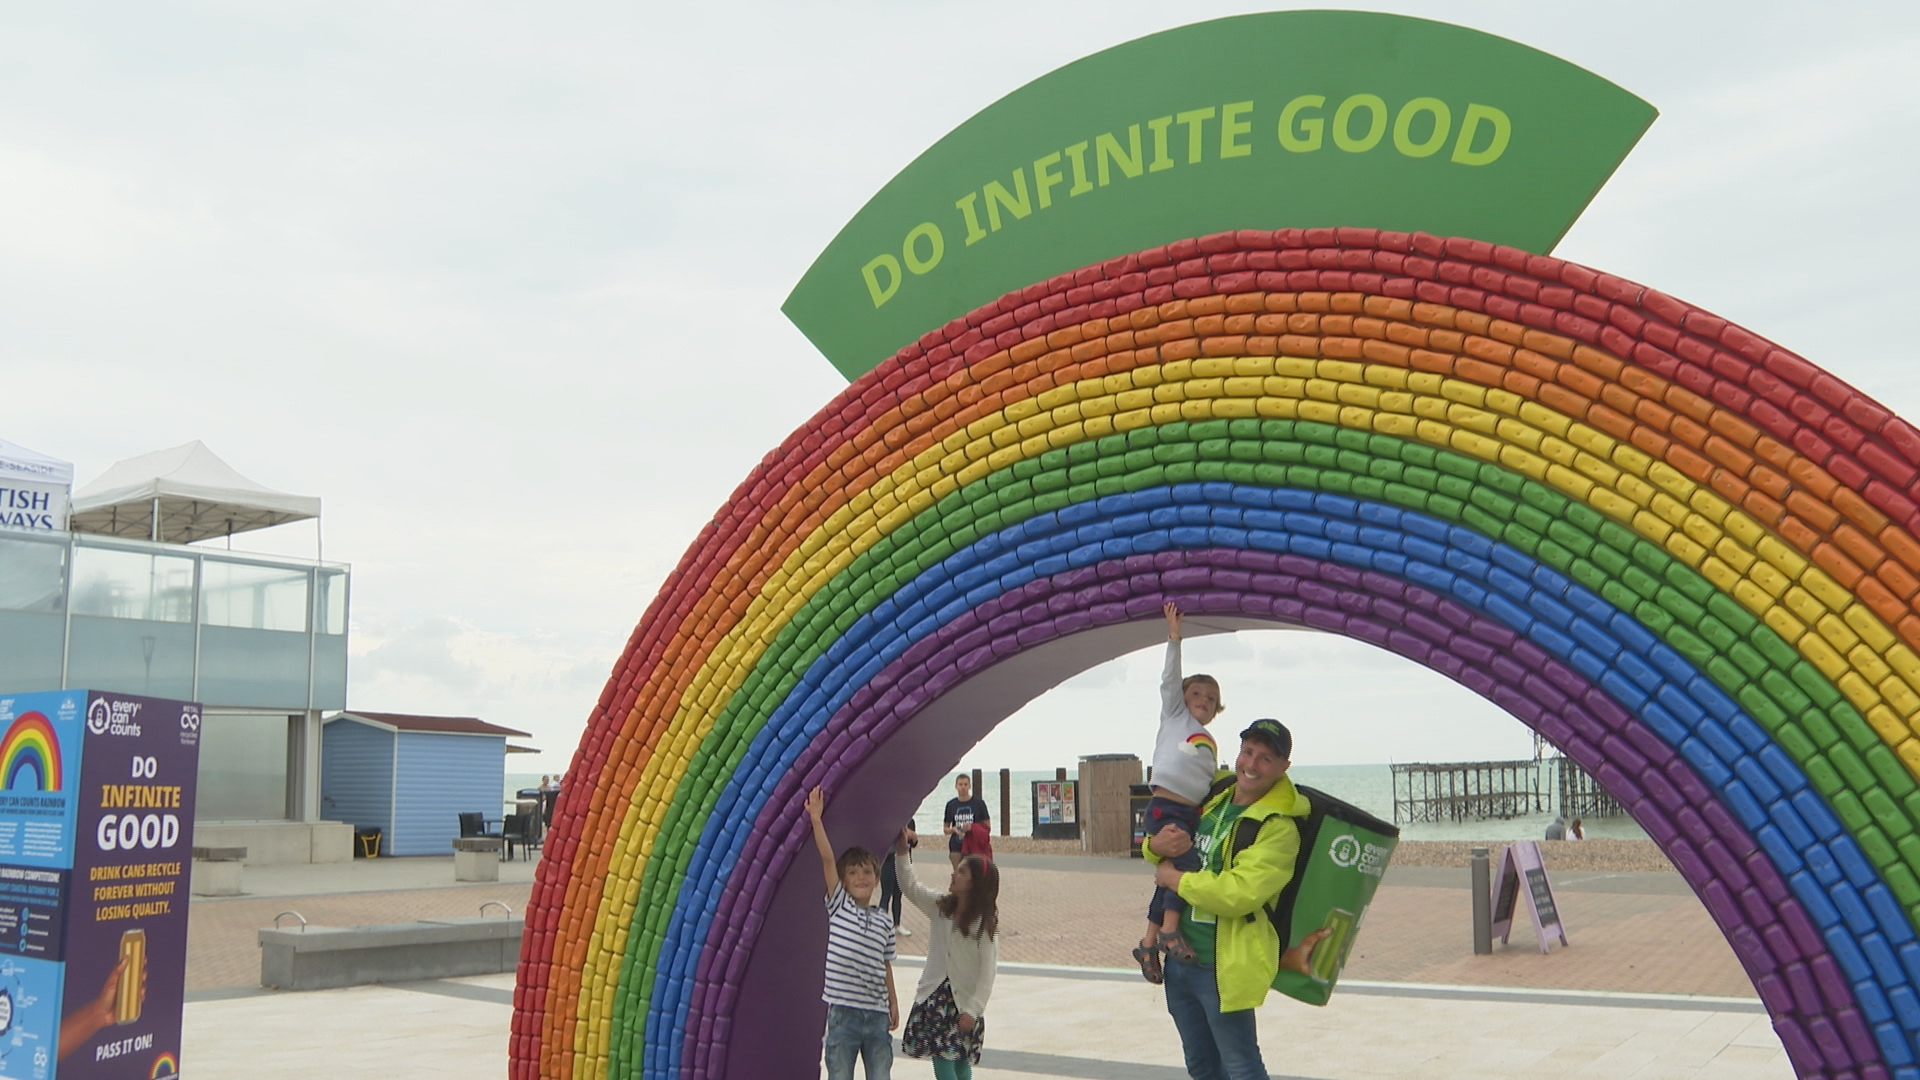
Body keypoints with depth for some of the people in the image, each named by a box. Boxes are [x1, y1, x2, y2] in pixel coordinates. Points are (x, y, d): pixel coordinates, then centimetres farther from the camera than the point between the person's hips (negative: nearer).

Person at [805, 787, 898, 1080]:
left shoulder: (884, 922, 8)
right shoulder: (838, 906, -1)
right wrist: (816, 818, -18)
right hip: (842, 1011, -3)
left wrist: (893, 1003, 13)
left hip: (877, 1014, 3)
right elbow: (827, 858, -10)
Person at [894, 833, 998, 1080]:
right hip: (935, 997, 4)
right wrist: (901, 852, -5)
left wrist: (973, 1010, -17)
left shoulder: (985, 923, -11)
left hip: (964, 1001, -4)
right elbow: (909, 887, 6)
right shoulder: (940, 908, 4)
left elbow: (987, 971, -13)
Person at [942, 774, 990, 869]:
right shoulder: (951, 804, 7)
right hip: (956, 848, 2)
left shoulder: (979, 803, 2)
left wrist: (972, 828, -15)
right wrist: (953, 829, -10)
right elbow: (945, 828, 13)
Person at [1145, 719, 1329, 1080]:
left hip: (1223, 967, -8)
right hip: (1178, 957, 8)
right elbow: (1164, 850, 18)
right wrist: (1157, 845, -7)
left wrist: (1174, 878, -17)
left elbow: (1240, 892, -29)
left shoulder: (1279, 826, -17)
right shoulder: (1212, 800, 7)